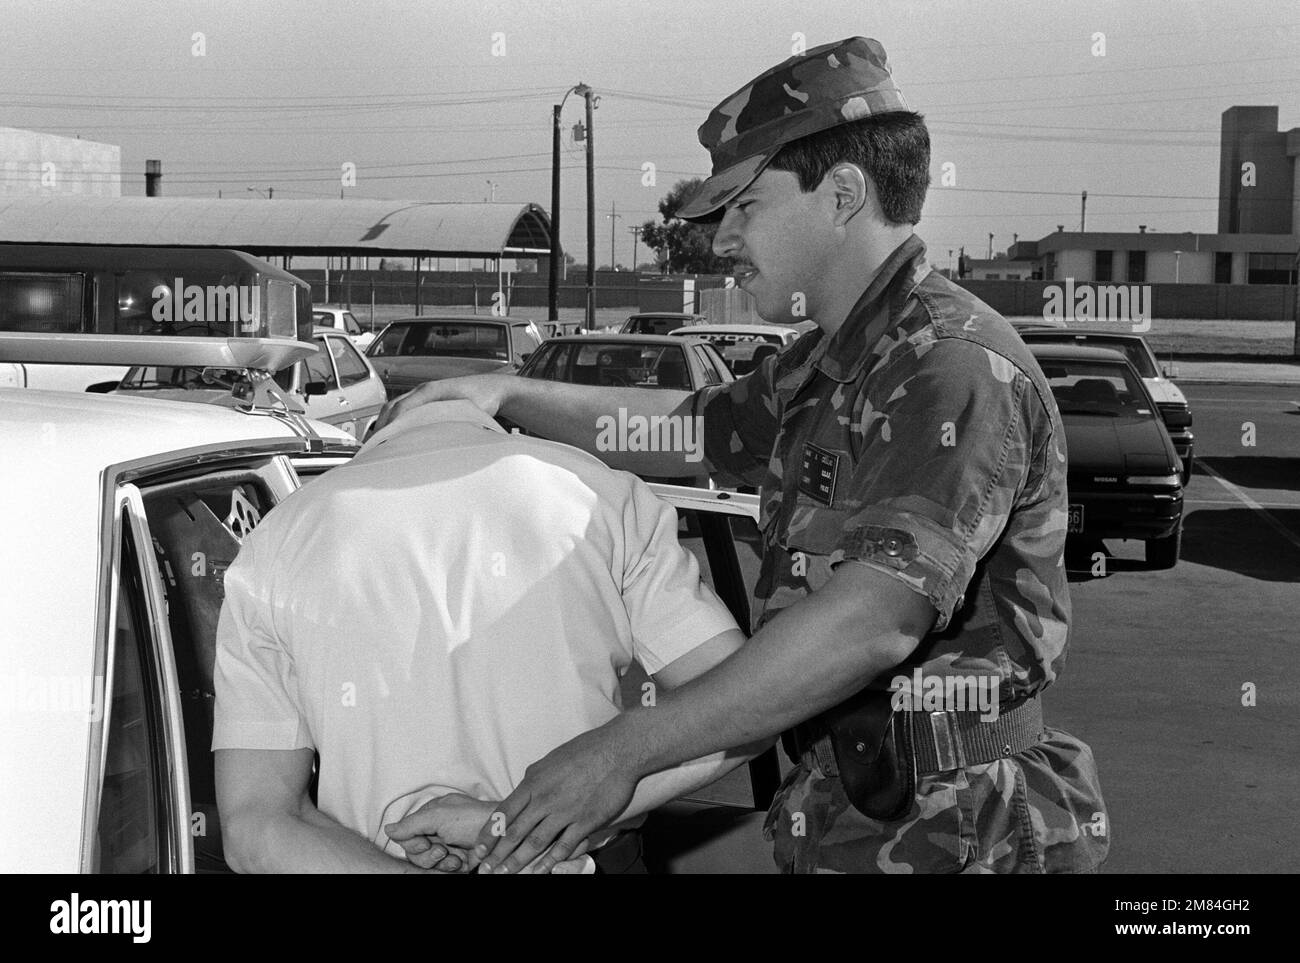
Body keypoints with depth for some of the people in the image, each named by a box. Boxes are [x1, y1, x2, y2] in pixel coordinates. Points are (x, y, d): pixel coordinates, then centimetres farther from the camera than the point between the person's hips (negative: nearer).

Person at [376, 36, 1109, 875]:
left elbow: (874, 621, -31)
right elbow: (681, 431, 23)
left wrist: (623, 750, -29)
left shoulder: (954, 369, -21)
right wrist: (507, 393, 8)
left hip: (953, 838, -8)